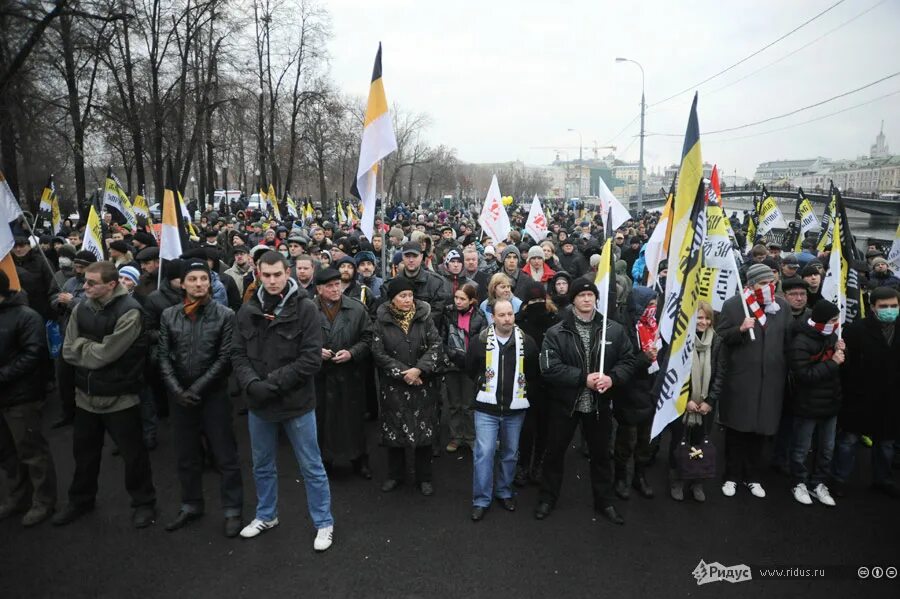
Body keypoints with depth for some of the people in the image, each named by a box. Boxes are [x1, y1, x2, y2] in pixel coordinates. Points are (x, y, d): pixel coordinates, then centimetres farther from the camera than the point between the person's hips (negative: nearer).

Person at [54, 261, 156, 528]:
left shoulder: (129, 312, -19)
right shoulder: (82, 308, 1)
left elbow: (105, 355, -22)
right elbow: (68, 351, 0)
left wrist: (81, 344, -7)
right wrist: (92, 349, -15)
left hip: (119, 397, -6)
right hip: (86, 394, 6)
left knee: (133, 453, 7)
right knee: (84, 451, 21)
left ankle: (144, 502, 26)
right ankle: (81, 500, 42)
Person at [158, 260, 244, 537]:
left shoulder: (225, 315, -6)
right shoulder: (169, 315, 4)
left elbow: (224, 358, -9)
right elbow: (164, 357, 3)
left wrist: (196, 389, -13)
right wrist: (178, 390, -9)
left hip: (214, 395, -3)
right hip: (180, 396, 3)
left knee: (225, 456, 2)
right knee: (186, 456, 16)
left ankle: (232, 510, 16)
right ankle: (191, 505, 33)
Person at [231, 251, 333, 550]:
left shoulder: (304, 308, -11)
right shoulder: (247, 310, 2)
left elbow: (311, 358, -15)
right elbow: (238, 354, 3)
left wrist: (274, 382, -20)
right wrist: (253, 383, -15)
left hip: (296, 401, -4)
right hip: (259, 402, 4)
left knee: (312, 467, 8)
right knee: (262, 465, 21)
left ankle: (324, 523, 25)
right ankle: (266, 516, 42)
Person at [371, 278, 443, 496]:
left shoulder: (424, 317, -1)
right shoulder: (381, 320, -3)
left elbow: (435, 345, -7)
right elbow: (379, 353, -7)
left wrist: (419, 369, -18)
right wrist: (403, 373, -13)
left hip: (423, 384, 0)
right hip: (393, 385, 0)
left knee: (424, 430, 5)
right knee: (394, 430, 9)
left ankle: (424, 477, 20)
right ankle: (395, 474, 28)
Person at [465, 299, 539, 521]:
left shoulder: (527, 342, -4)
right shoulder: (481, 340, -7)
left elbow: (535, 371, 10)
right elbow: (470, 368, 8)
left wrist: (520, 387, 7)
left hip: (515, 408, 2)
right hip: (486, 408, -2)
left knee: (510, 453, 14)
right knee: (483, 452, -4)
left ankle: (504, 492, 33)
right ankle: (481, 499, 9)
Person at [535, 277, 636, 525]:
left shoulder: (614, 329, -2)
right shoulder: (556, 333, -9)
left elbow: (628, 360, 0)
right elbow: (549, 368, -17)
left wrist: (612, 377, -20)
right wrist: (583, 378, -23)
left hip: (599, 404, 2)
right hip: (565, 403, -1)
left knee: (601, 454, 18)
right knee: (555, 452, 12)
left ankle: (604, 501, 37)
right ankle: (547, 498, 32)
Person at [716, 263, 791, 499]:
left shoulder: (783, 306, 7)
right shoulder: (733, 305, -4)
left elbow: (788, 342, 13)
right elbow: (720, 336, -1)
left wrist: (787, 372, 10)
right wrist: (739, 330, -19)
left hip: (770, 379, 3)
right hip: (739, 378, -3)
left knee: (760, 429, 10)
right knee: (736, 429, 5)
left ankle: (752, 476, 27)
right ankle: (732, 476, 21)